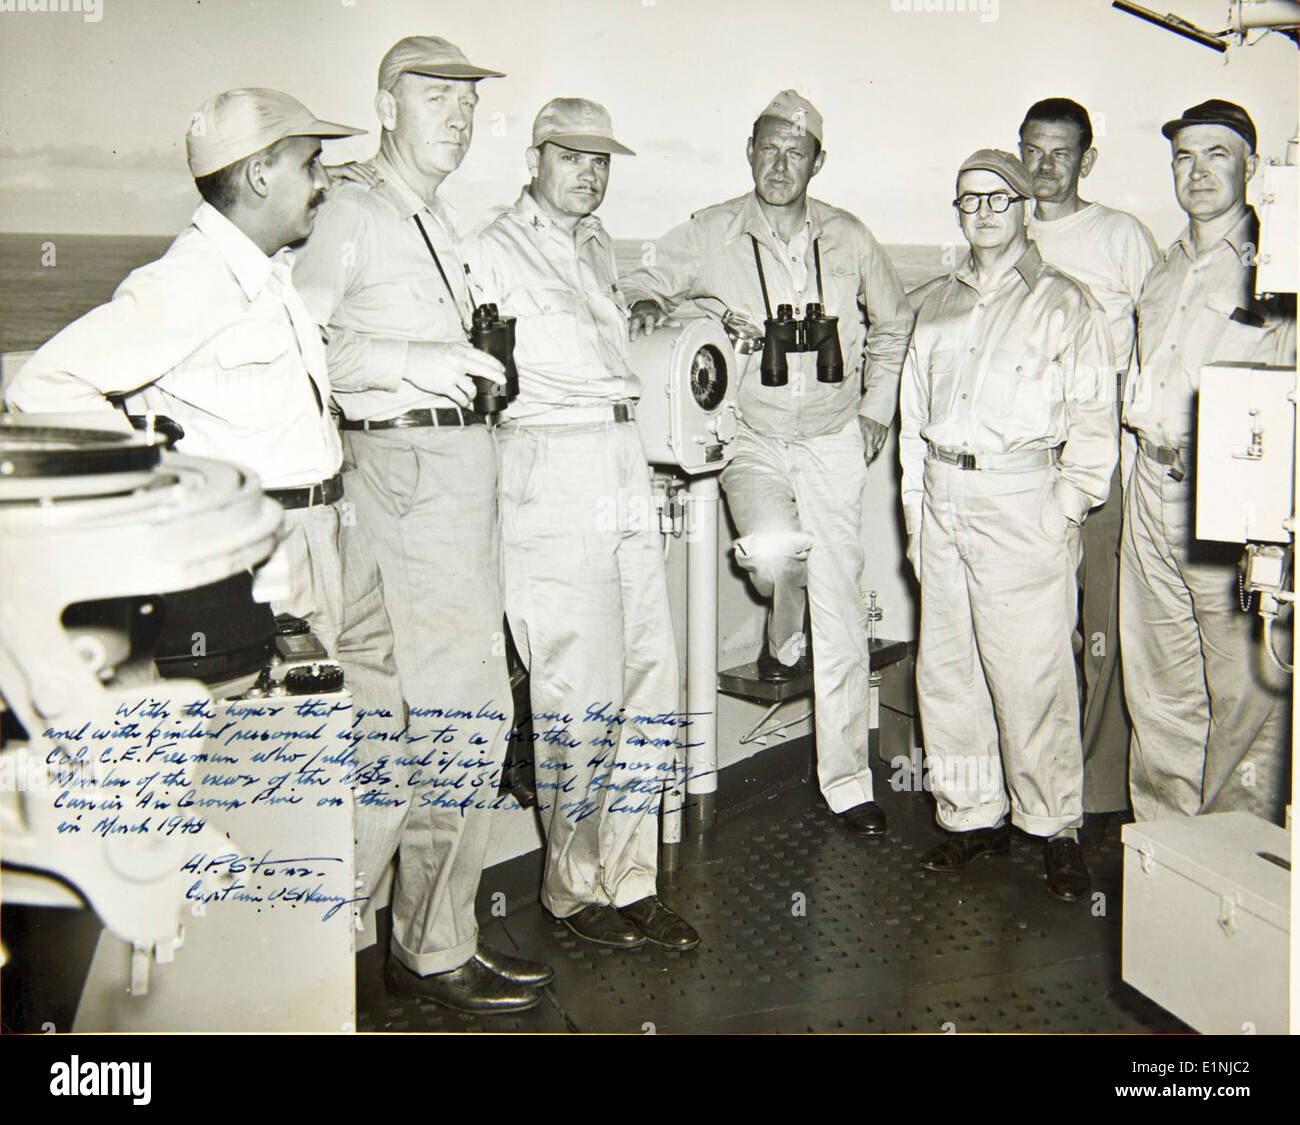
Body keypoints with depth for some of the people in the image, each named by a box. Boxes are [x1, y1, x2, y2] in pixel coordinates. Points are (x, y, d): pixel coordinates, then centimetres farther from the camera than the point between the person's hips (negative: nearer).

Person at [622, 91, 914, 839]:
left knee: (840, 611, 0)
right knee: (774, 547, -31)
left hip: (833, 443, 1)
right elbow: (642, 284, 9)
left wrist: (876, 410, 11)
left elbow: (893, 324, 18)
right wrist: (649, 304, -15)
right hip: (752, 439, -1)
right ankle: (785, 638, 8)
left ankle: (848, 782, 11)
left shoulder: (849, 239, 2)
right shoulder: (711, 235, -3)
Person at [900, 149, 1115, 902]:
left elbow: (1094, 417, 0)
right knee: (947, 669, 7)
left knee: (1033, 673, -5)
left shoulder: (1065, 304, 3)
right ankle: (973, 817, 19)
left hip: (1023, 502, -5)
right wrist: (916, 510, 13)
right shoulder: (937, 304, 17)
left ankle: (1058, 828, 8)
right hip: (944, 499, 5)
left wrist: (1068, 507, -8)